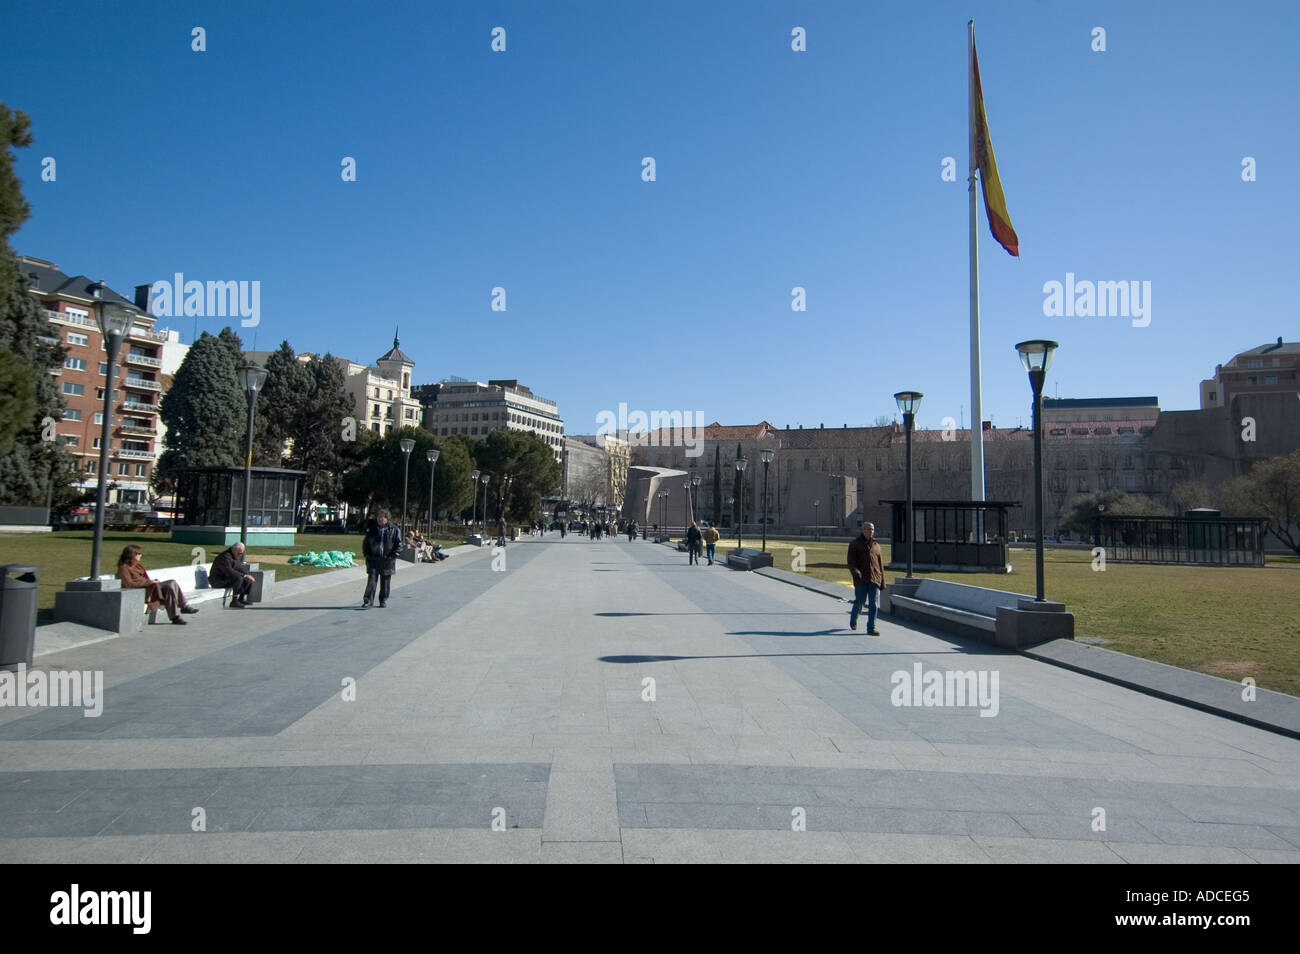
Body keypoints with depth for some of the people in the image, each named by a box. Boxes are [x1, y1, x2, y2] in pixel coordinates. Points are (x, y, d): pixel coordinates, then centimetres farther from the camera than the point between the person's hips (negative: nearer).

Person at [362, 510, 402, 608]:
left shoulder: (394, 530, 0)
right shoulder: (371, 529, 7)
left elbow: (399, 545, 1)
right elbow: (365, 543, 15)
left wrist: (393, 555, -9)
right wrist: (367, 554, 2)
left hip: (387, 560, -1)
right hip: (373, 559, 1)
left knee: (385, 582, 6)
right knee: (371, 580, -4)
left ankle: (383, 600, 18)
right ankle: (368, 600, 1)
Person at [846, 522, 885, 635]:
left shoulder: (876, 545, 16)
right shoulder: (855, 544, 5)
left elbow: (881, 565, 19)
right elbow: (851, 561, -6)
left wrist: (882, 582, 15)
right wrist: (856, 573, -24)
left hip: (874, 579, 3)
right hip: (861, 579, -3)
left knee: (873, 604, -4)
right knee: (859, 602, 2)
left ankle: (871, 628, -1)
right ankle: (853, 621, 29)